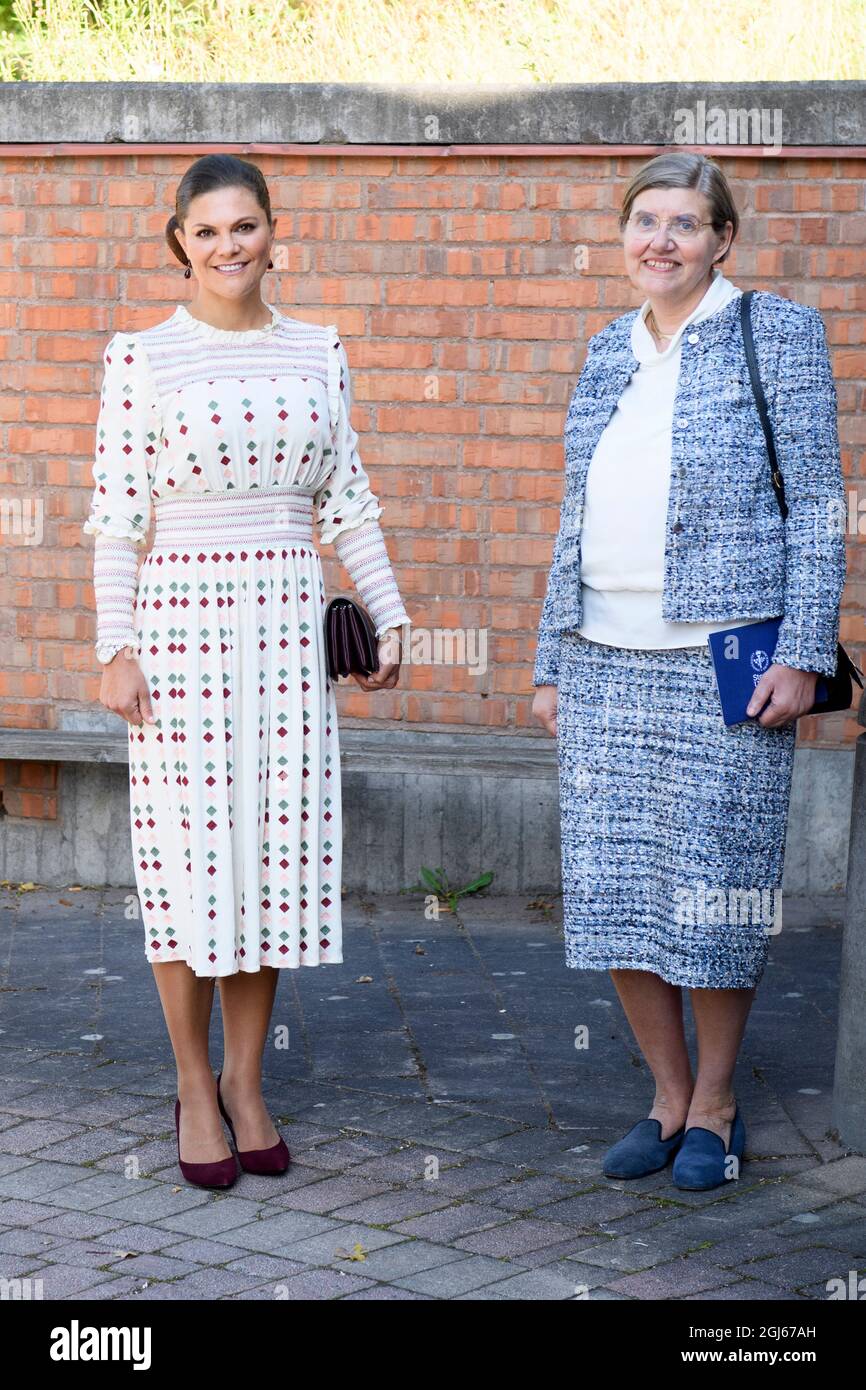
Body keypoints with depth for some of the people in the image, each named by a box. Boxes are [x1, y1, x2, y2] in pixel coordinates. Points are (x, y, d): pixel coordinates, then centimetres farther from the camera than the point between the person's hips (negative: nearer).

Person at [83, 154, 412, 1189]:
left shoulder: (319, 353, 8)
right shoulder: (143, 359, -2)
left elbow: (346, 497, 13)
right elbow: (116, 516, -3)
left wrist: (388, 615, 10)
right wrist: (115, 650, -8)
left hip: (290, 624, 3)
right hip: (180, 617, -3)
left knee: (276, 843, 6)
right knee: (187, 848, 1)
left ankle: (246, 1081, 20)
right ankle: (194, 1086, 16)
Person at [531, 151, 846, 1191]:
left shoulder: (775, 335, -1)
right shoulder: (606, 356, 14)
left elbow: (818, 508, -4)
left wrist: (802, 654, -12)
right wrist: (551, 665, 14)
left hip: (724, 664, -5)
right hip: (605, 665, 5)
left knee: (715, 885, 1)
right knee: (615, 888, 5)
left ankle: (714, 1106, 17)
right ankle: (668, 1097, 20)